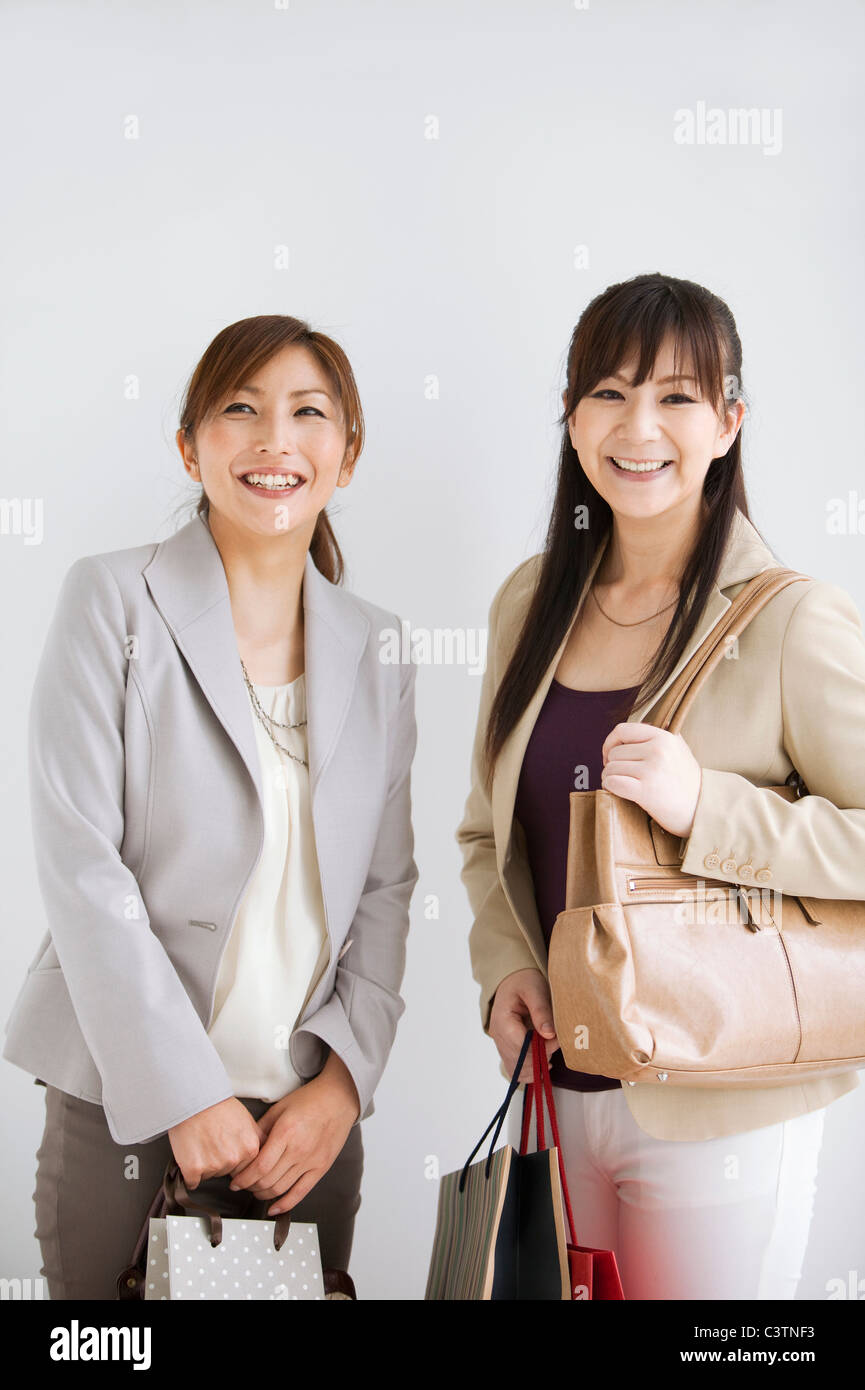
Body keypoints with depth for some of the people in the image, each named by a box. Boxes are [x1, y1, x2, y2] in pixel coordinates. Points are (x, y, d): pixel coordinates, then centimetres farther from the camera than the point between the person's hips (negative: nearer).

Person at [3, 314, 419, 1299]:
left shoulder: (376, 650, 8)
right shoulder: (112, 601, -4)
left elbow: (384, 886, 7)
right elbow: (80, 865, -10)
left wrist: (344, 1081, -4)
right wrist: (183, 1094, -12)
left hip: (312, 1117, 3)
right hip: (125, 1106, -3)